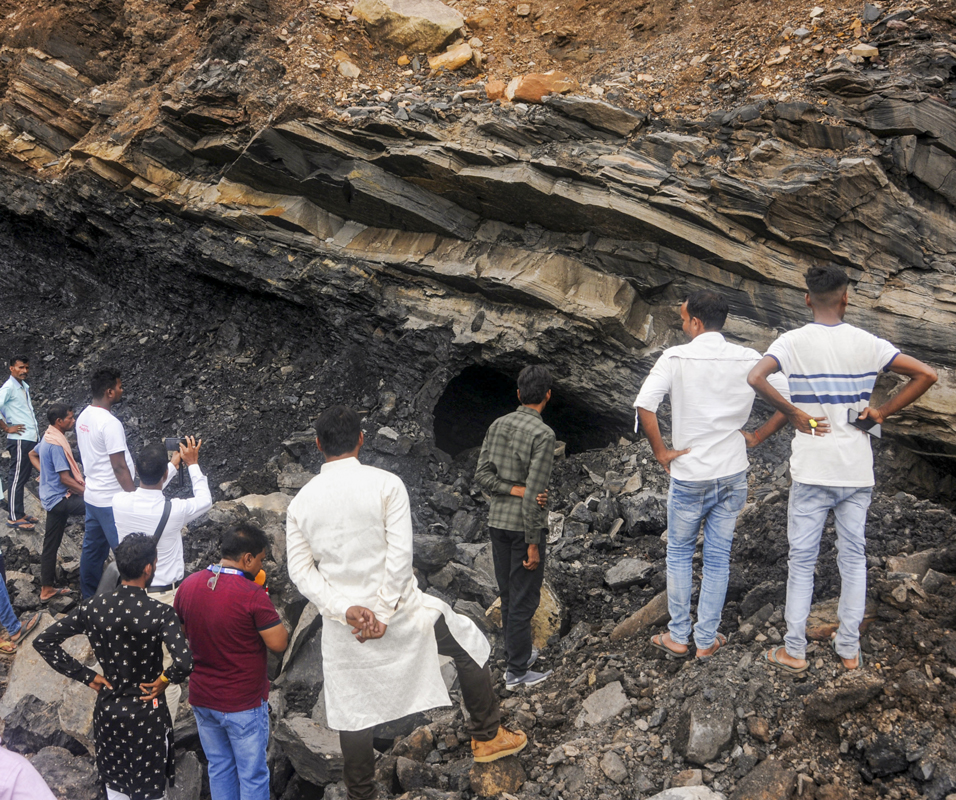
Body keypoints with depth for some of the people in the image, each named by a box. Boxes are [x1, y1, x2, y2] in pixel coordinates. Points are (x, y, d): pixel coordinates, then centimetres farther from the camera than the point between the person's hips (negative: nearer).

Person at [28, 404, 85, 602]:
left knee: (50, 546, 15)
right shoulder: (56, 444, -21)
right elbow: (65, 478, -23)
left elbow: (32, 455, 29)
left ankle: (46, 590, 23)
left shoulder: (48, 438, 9)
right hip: (60, 498, -10)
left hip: (52, 498, 10)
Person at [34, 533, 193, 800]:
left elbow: (43, 642, -5)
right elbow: (184, 663, -35)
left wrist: (86, 676, -1)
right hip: (146, 712, -4)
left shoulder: (94, 608, -9)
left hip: (107, 709, 4)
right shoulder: (159, 613, -23)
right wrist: (165, 680, -13)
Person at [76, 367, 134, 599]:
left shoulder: (83, 417, 5)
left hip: (92, 496, 9)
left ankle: (88, 598, 27)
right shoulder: (110, 423, -22)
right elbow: (119, 467, -22)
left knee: (93, 549, 17)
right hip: (112, 501, -9)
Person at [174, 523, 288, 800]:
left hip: (201, 698, 6)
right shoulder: (252, 595, -24)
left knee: (219, 768, 21)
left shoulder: (188, 585, -4)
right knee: (252, 775, 9)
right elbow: (279, 643, -19)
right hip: (244, 704, -6)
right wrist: (265, 612, -5)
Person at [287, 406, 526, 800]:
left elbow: (300, 569, -4)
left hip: (341, 623, 3)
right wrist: (383, 613, -13)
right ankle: (487, 737, 29)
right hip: (399, 609, -3)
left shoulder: (301, 501, 0)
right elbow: (399, 554, -17)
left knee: (352, 712, 14)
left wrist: (346, 610, -11)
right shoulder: (386, 484, -11)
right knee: (469, 644, 20)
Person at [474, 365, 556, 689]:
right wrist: (533, 543, -16)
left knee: (508, 594, 18)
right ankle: (517, 671, 12)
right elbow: (534, 493, -20)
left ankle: (517, 653, 34)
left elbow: (482, 474, 1)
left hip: (497, 521, 7)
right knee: (524, 598, 4)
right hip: (524, 526, -7)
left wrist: (513, 490, -7)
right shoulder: (543, 434, -16)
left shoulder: (497, 425, 4)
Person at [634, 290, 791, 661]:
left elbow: (644, 405, -24)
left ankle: (678, 637, 23)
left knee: (680, 554, 16)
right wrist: (756, 436, 6)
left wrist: (661, 451, -12)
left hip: (688, 477, -3)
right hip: (733, 475, 3)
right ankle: (707, 640, 22)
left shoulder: (676, 358, -13)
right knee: (718, 557, 14)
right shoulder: (749, 360, -4)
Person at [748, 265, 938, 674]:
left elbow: (755, 378, -25)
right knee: (853, 556, 13)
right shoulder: (868, 343, -1)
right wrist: (882, 411, 0)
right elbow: (926, 374, -4)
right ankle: (849, 649, 20)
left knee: (802, 559, 7)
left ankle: (794, 652, 13)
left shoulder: (793, 342, -8)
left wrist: (793, 413, -13)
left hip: (811, 469, -2)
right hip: (857, 469, 2)